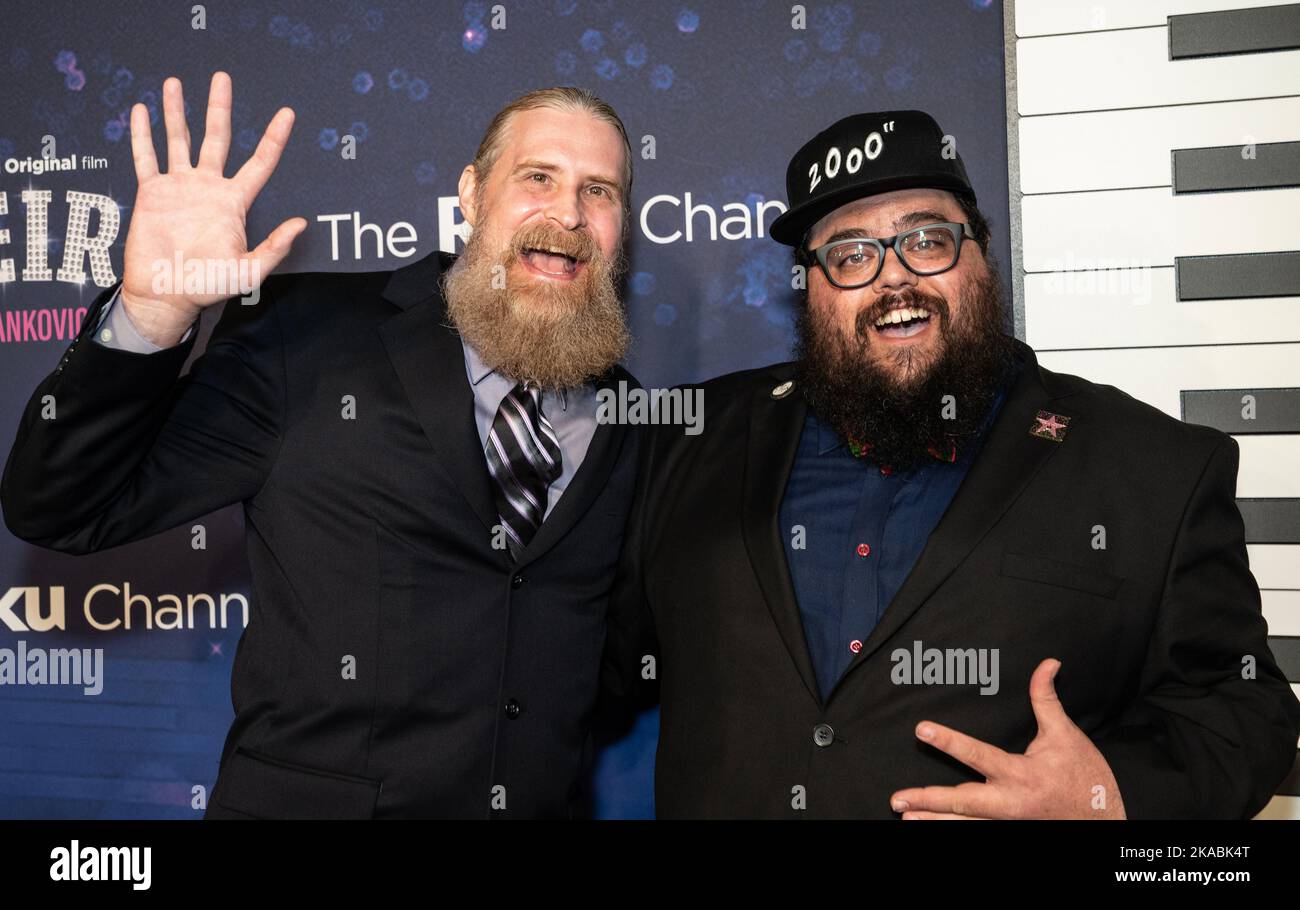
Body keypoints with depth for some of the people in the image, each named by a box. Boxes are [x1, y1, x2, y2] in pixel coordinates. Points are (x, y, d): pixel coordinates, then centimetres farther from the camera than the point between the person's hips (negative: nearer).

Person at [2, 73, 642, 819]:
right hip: (302, 798, -2)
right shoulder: (310, 337, -8)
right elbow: (61, 511, -9)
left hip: (541, 803, 3)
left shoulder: (632, 424, 1)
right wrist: (154, 311, -22)